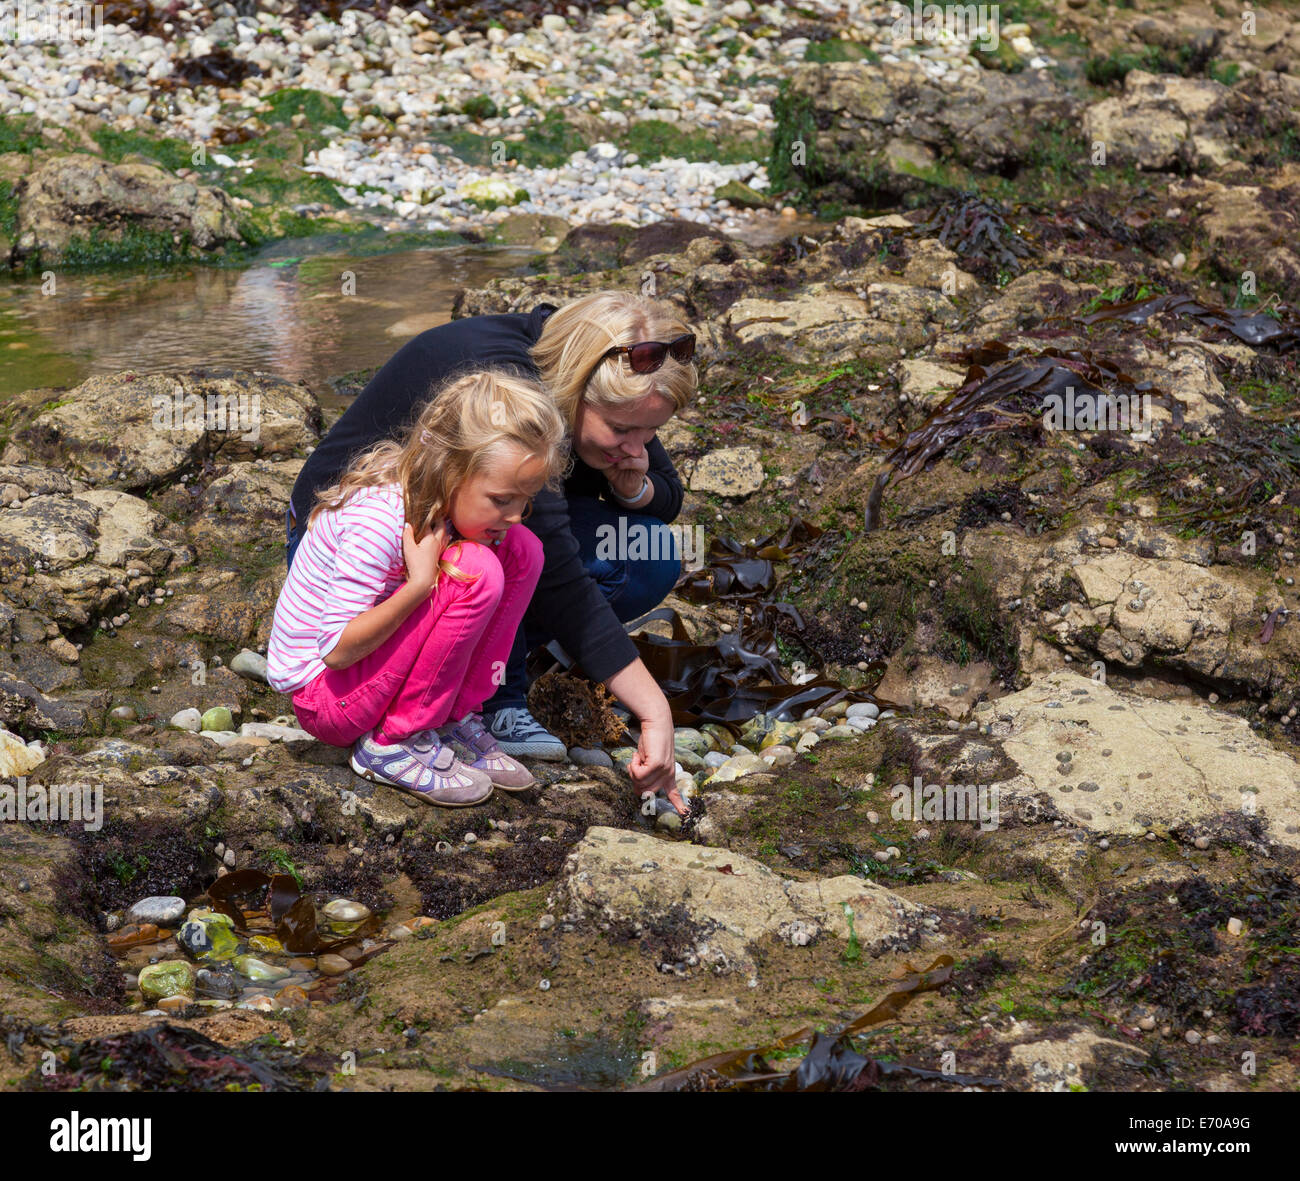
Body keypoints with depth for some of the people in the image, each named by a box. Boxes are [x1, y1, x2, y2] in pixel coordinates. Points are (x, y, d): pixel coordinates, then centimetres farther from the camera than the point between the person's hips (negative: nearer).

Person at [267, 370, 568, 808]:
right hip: (321, 689, -8)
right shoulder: (379, 518, -30)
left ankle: (454, 718, 0)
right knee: (477, 572, -28)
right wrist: (421, 583, -34)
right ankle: (393, 743, -13)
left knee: (522, 549, -4)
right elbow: (336, 650, -27)